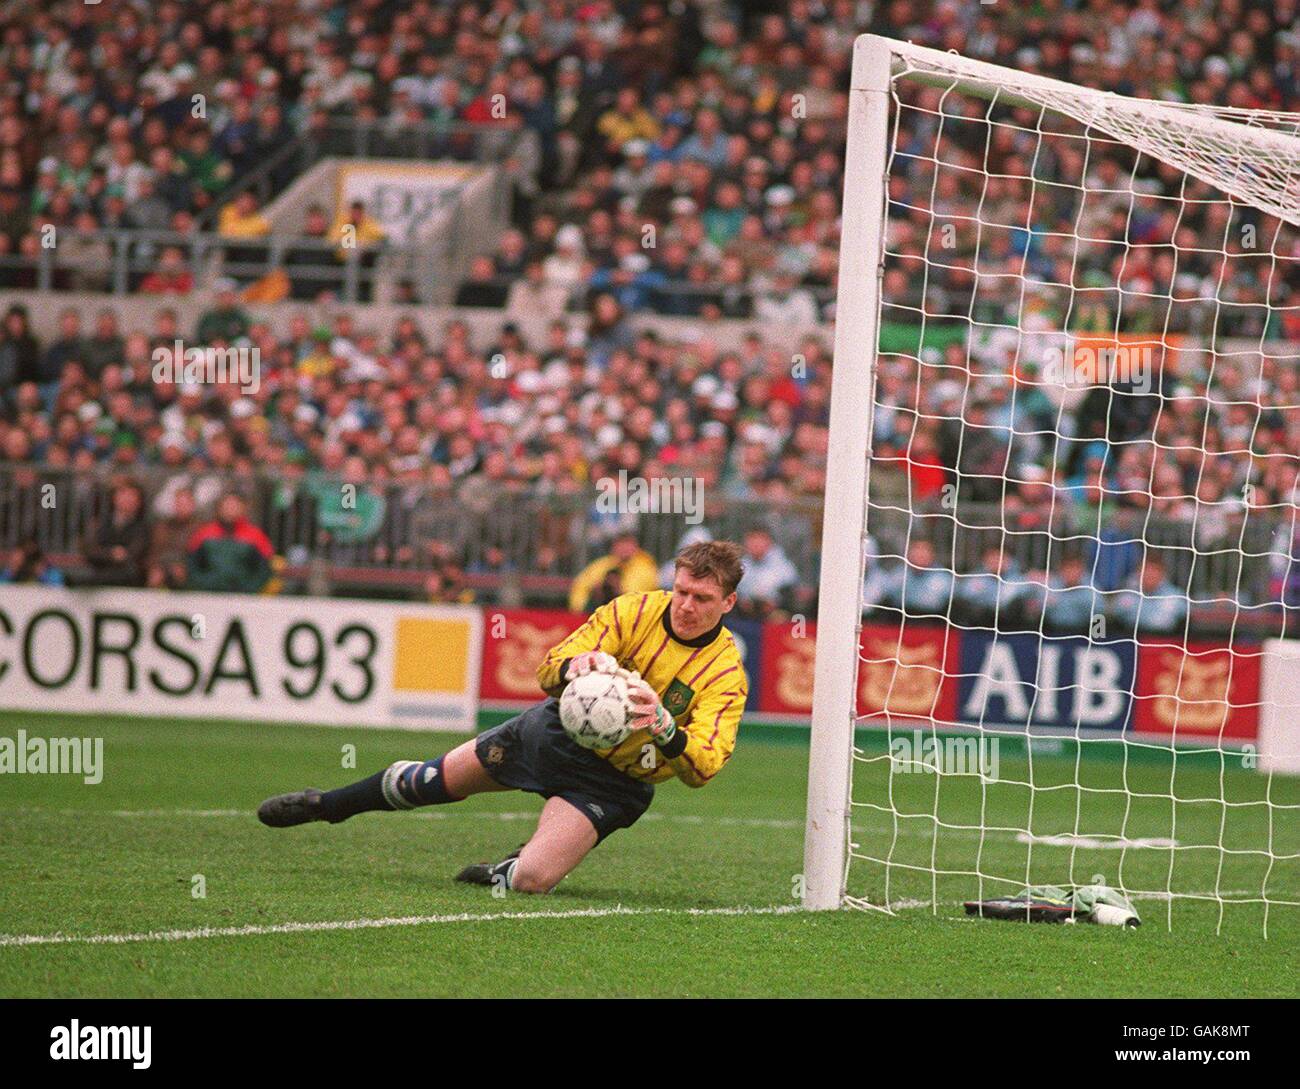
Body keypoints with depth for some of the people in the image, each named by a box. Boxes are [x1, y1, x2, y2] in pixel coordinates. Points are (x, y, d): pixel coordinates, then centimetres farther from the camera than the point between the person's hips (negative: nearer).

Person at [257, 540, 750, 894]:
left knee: (531, 880, -21)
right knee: (431, 781, 15)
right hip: (557, 732, 3)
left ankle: (503, 875, 18)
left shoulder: (725, 672, -21)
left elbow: (703, 767, -31)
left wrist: (663, 725, -50)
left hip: (610, 782, -3)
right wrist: (576, 665, -39)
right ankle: (326, 805, 43)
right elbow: (548, 671, -15)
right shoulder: (638, 610, -14)